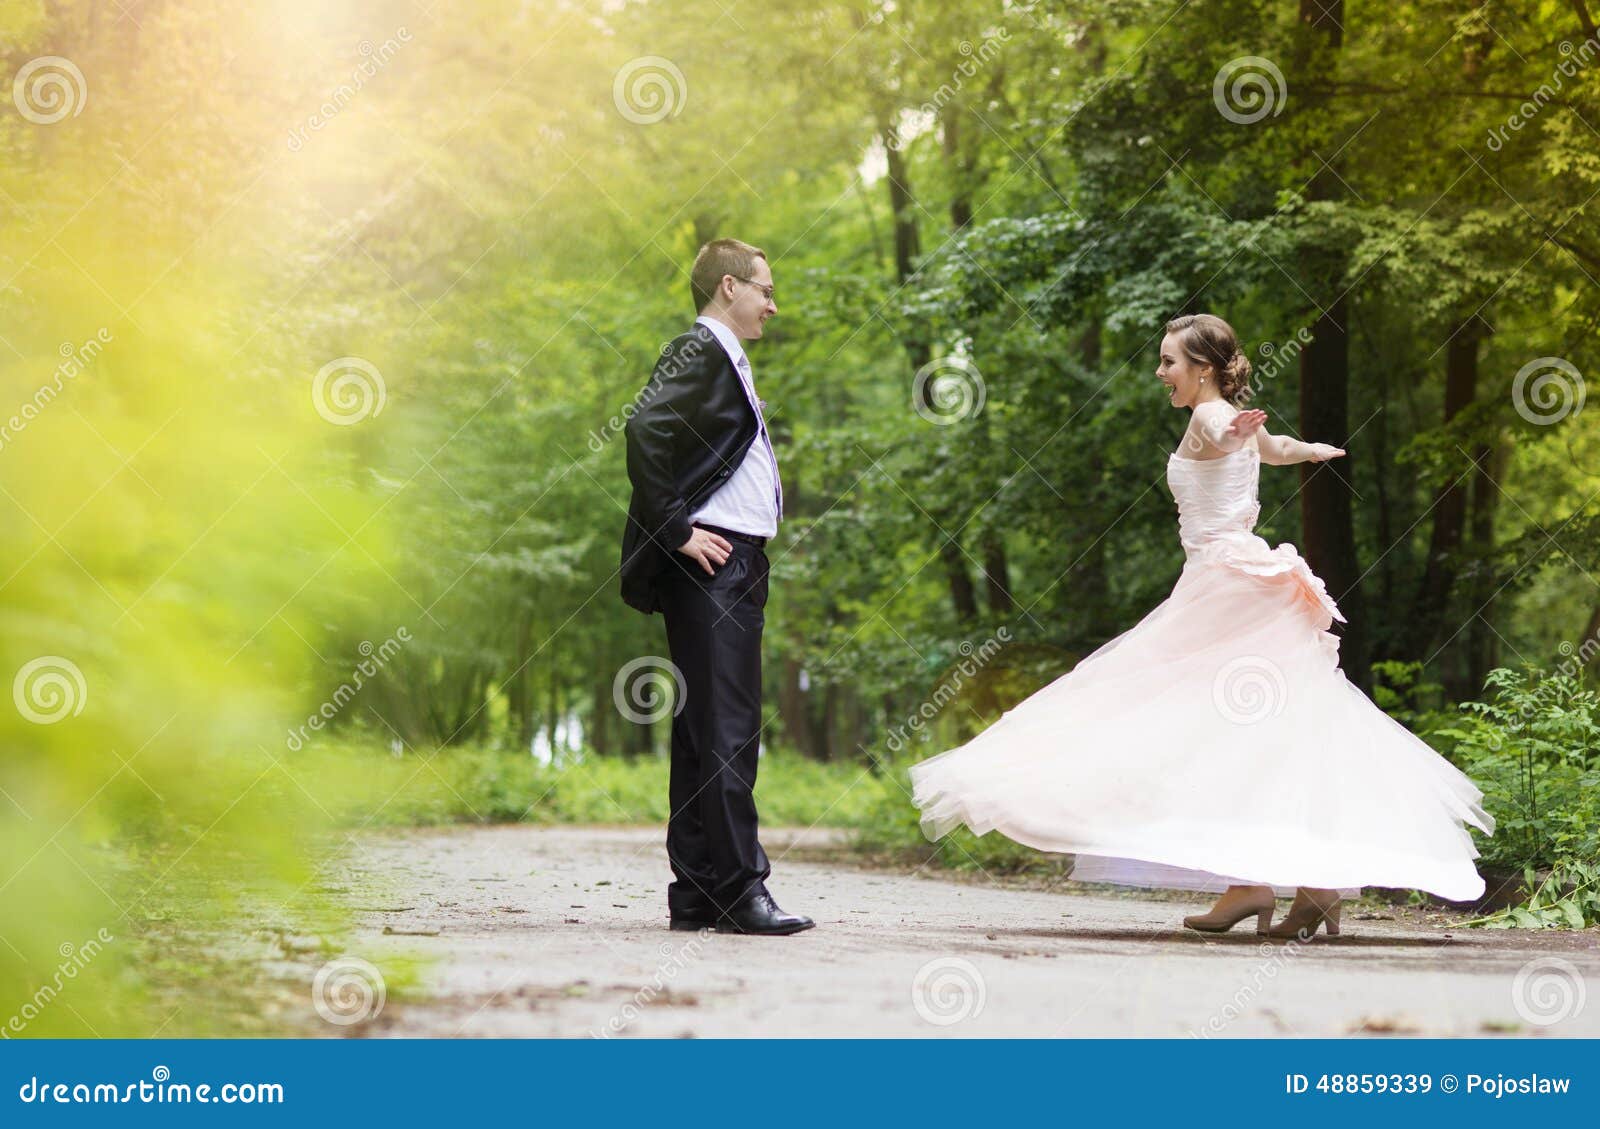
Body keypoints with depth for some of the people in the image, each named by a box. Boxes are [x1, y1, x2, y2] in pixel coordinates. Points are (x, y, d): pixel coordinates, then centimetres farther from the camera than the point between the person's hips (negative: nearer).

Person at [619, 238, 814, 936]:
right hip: (711, 562, -10)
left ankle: (696, 893, 11)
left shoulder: (726, 360, 23)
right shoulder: (698, 352, -8)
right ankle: (739, 891, -14)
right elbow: (644, 432, -22)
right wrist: (676, 532, -20)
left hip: (737, 569, 10)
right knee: (726, 731, -12)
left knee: (706, 733, 9)